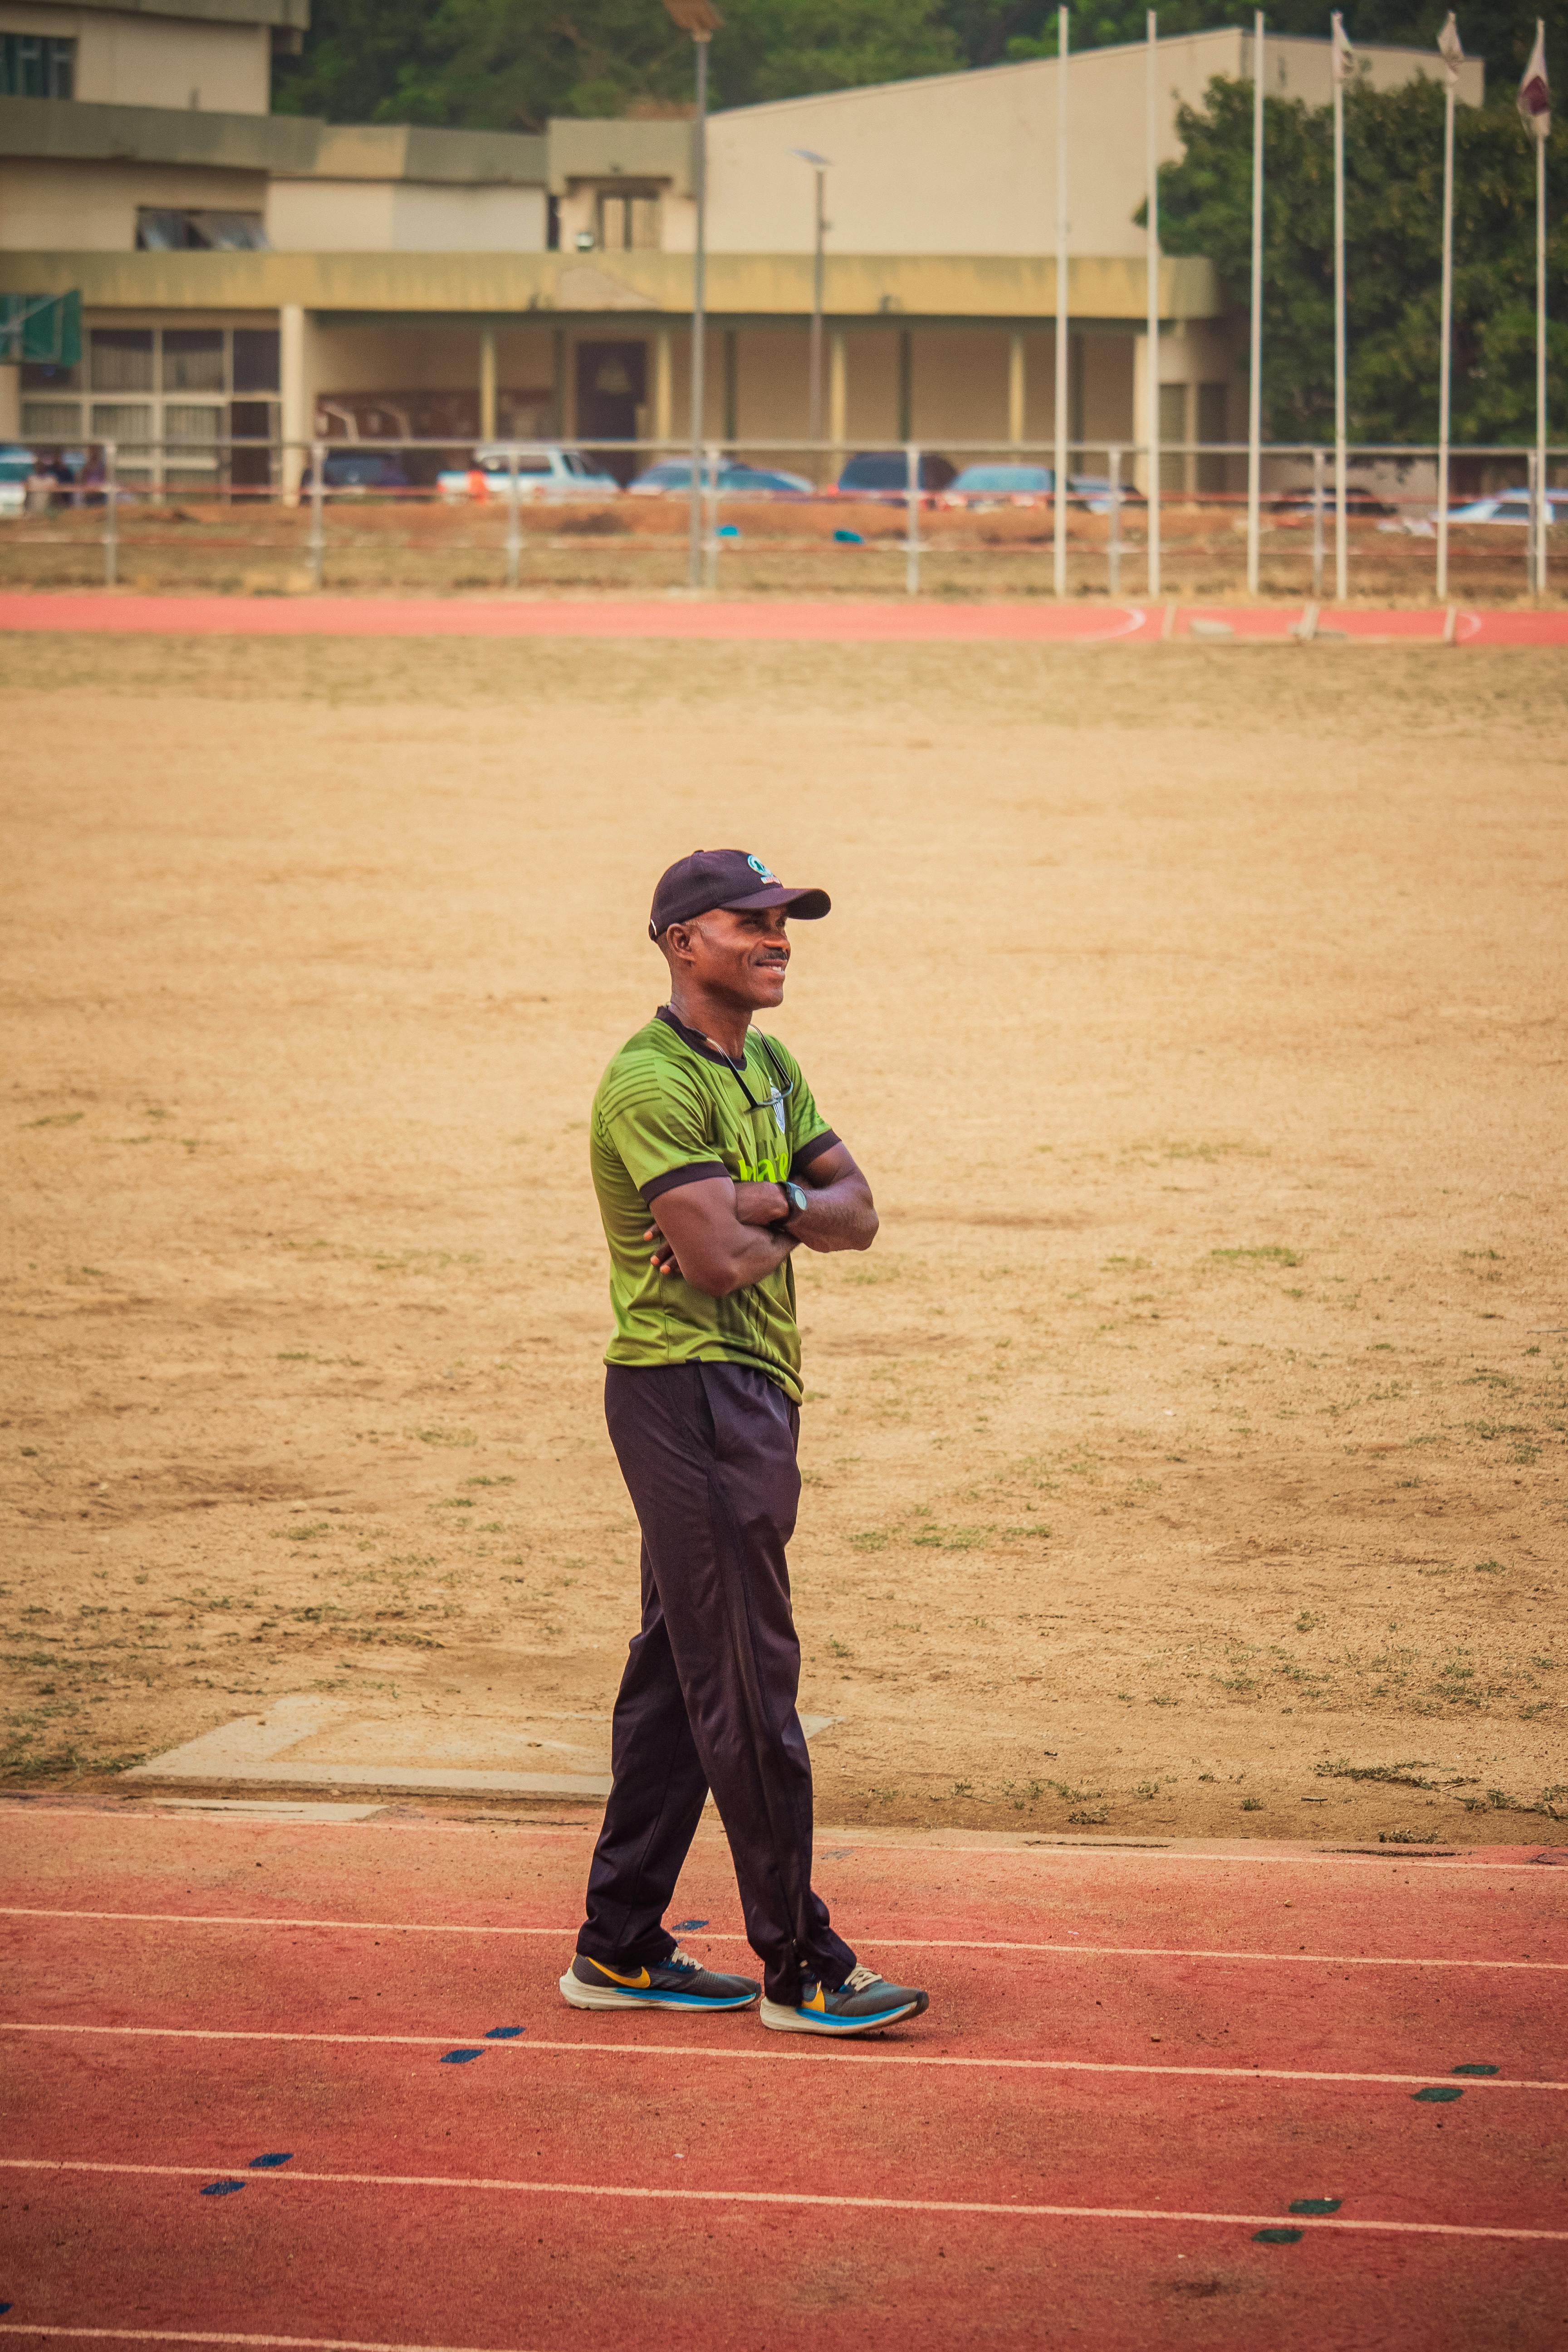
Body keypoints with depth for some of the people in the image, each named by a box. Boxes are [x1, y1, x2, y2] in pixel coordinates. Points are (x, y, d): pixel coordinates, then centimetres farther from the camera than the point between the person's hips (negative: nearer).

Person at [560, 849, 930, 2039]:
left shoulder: (769, 1068, 15)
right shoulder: (654, 1080, -16)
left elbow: (856, 1212, 9)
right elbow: (718, 1258, -24)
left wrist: (768, 1203, -11)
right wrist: (788, 1224, -2)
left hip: (752, 1395, 10)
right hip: (689, 1393, -10)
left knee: (678, 1677, 13)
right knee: (749, 1686, -6)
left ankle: (620, 1949, 20)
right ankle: (800, 1968, -1)